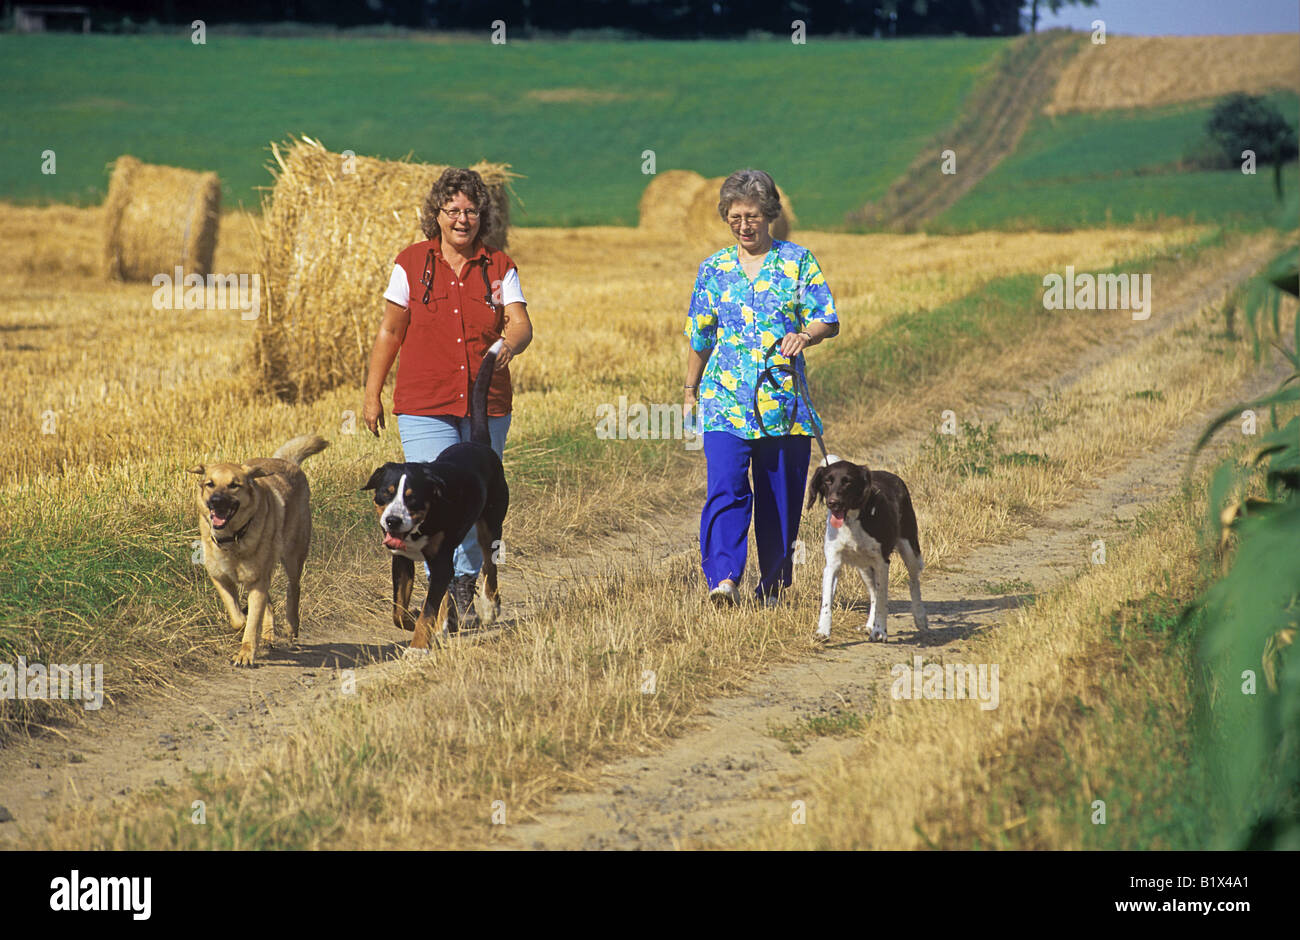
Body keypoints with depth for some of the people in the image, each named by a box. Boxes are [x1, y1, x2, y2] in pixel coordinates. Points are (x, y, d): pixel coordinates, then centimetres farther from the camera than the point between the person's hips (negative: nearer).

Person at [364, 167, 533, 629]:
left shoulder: (499, 267, 5)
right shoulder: (412, 263, 3)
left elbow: (520, 323, -5)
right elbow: (390, 332, 8)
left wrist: (510, 343, -29)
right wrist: (372, 394, 8)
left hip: (486, 407, 2)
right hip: (425, 406, -2)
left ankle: (466, 587, 23)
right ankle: (446, 591, -9)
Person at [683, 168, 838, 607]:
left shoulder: (797, 261, 5)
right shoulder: (714, 269, 11)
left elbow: (828, 321, 0)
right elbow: (700, 336, 20)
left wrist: (804, 334, -21)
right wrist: (691, 390, 23)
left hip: (784, 401, 0)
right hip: (726, 402, 0)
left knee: (781, 498, 4)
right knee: (726, 488, -16)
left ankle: (773, 585, 17)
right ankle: (723, 579, -24)